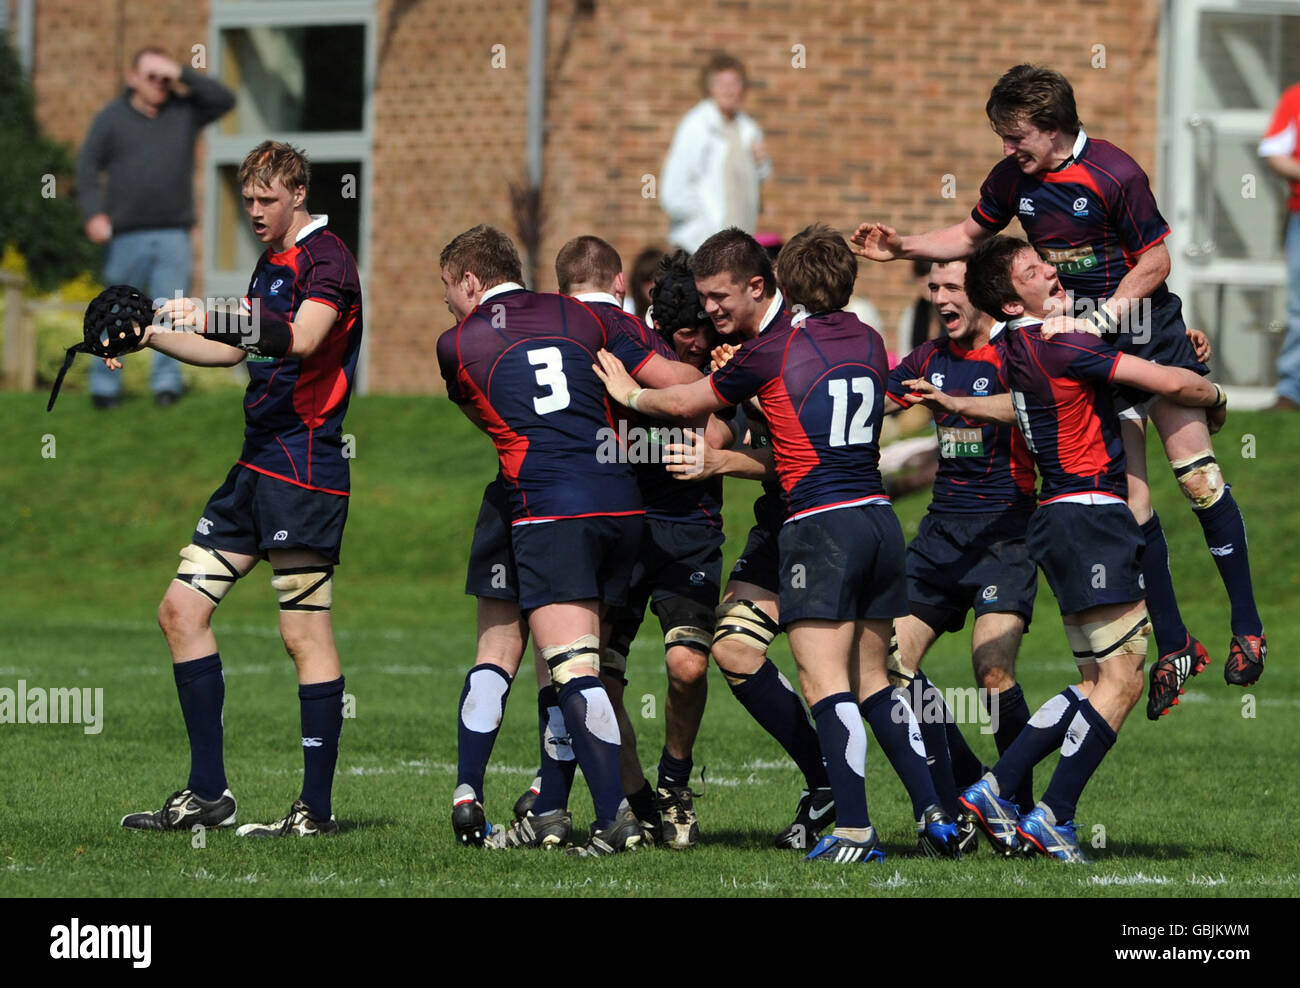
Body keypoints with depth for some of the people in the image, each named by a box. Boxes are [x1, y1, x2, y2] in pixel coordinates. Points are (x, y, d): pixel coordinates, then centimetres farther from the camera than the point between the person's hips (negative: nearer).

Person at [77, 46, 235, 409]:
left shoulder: (185, 112, 11)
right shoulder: (111, 118, 7)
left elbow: (224, 99, 0)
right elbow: (87, 167, 4)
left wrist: (182, 74, -5)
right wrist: (94, 213, -10)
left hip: (173, 234, 1)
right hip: (126, 235, -1)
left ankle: (167, 382, 2)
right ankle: (104, 385, 9)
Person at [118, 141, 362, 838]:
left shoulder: (327, 257, -10)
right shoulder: (272, 263, 20)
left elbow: (300, 339, -27)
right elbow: (236, 350, 32)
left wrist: (210, 315, -36)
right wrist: (150, 334, 22)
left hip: (303, 469, -10)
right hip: (256, 465, 10)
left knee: (306, 633, -9)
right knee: (181, 610, 6)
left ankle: (317, 809, -6)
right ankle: (207, 794, 9)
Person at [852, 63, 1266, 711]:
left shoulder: (1114, 175, -18)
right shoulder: (1013, 179, 0)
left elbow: (1154, 262, -11)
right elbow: (970, 236, 18)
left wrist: (1100, 319, -17)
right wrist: (902, 247, 5)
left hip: (1148, 329, -4)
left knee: (1196, 474, -8)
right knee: (1130, 498, -1)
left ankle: (1247, 627, 3)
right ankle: (1174, 647, 6)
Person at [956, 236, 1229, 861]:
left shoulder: (1022, 346, 15)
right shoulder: (1055, 345, -14)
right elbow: (1169, 384, -13)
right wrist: (1216, 398, 7)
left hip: (1063, 519, 10)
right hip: (1088, 514, -10)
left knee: (1101, 683, 12)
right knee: (1120, 681, -7)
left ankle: (995, 791, 10)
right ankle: (1053, 820, -6)